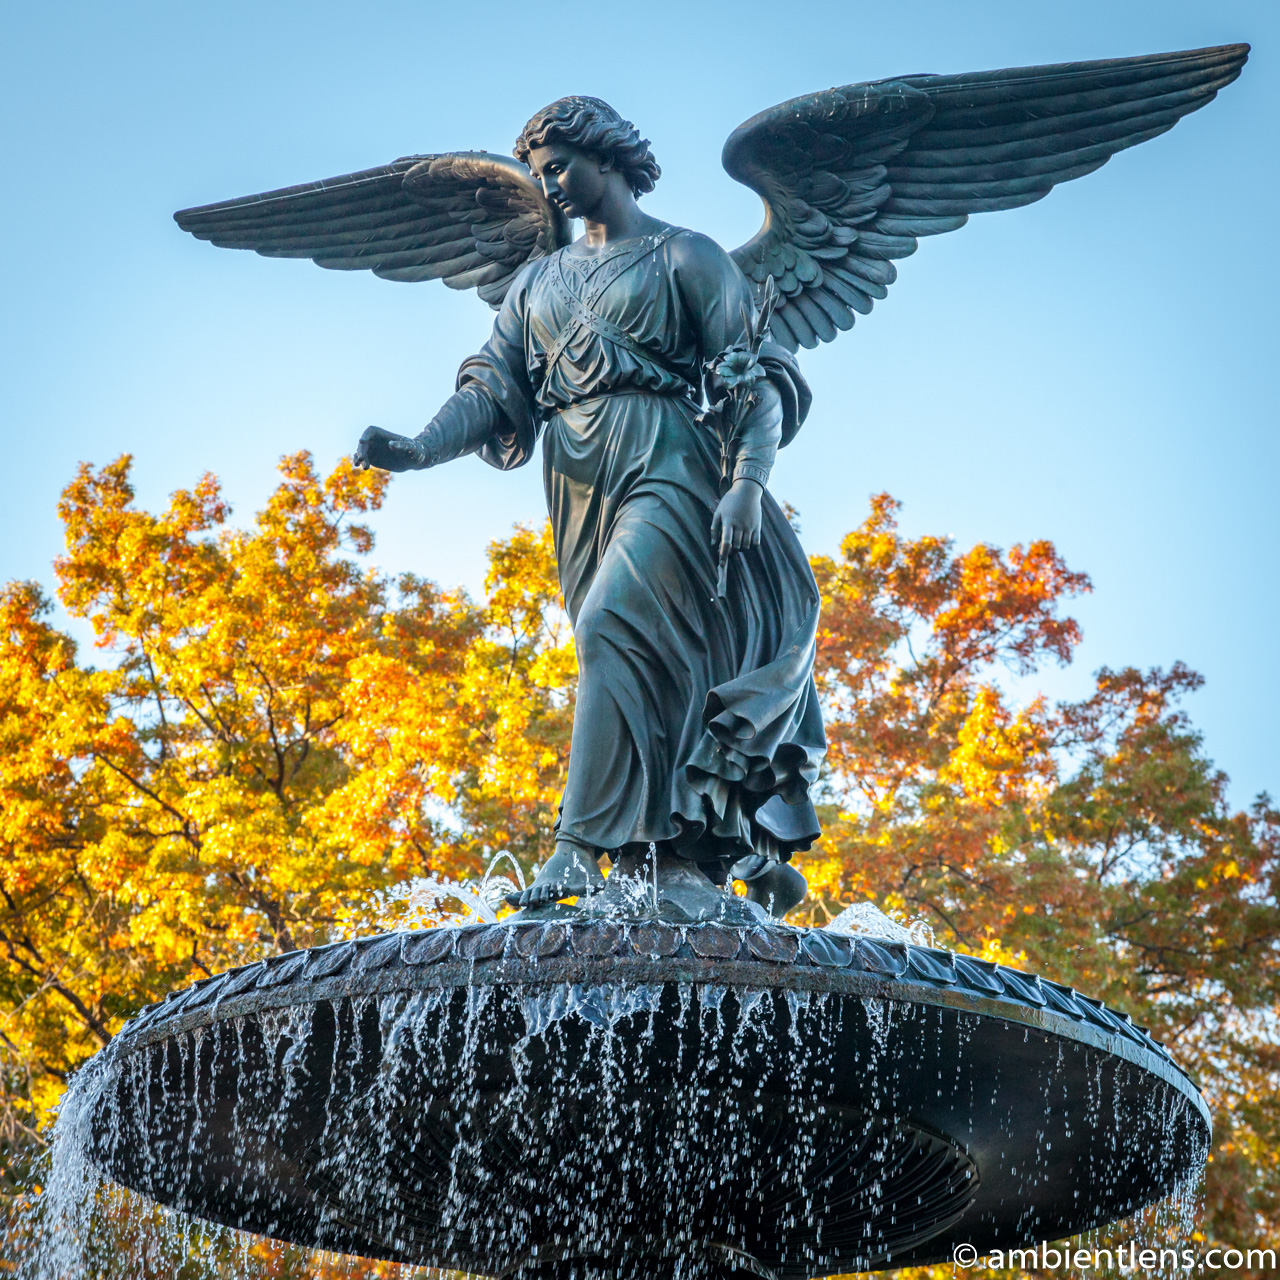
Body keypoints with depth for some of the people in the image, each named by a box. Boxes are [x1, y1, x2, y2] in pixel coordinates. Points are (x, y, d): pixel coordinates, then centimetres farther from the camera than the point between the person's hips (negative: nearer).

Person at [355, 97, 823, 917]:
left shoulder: (685, 258, 6)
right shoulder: (539, 282, 22)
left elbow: (761, 377, -1)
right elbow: (493, 391, 13)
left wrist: (749, 482, -17)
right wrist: (421, 448, -7)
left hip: (668, 468, -5)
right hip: (580, 488, 6)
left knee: (614, 630, -23)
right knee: (661, 674, 3)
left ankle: (584, 847, -28)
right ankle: (690, 866, 4)